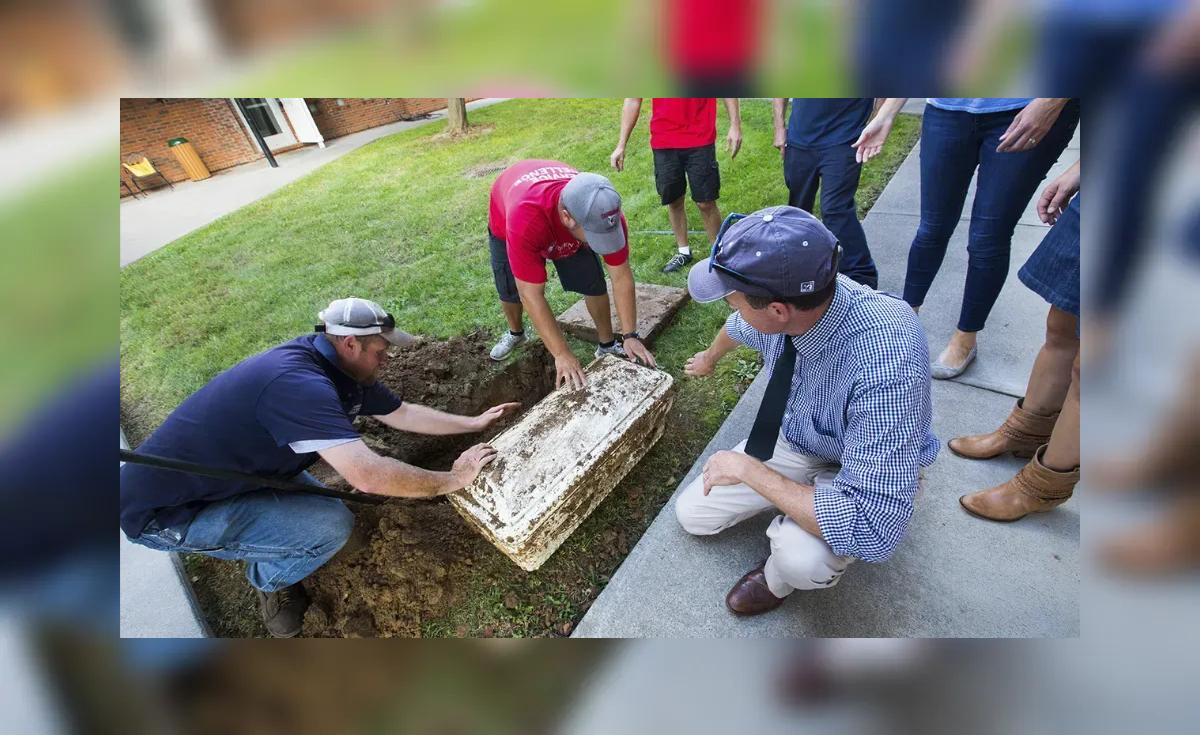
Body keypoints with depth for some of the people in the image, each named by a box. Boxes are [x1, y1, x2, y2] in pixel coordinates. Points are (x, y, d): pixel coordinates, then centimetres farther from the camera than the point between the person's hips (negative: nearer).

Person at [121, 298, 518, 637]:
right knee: (331, 525, -17)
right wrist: (451, 480, -26)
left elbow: (401, 413, 7)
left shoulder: (335, 365, -4)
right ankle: (269, 580, 11)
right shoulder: (299, 383, -33)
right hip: (163, 513, -9)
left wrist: (474, 422, 10)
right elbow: (368, 475, -40)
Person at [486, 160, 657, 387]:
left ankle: (607, 345, 11)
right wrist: (562, 354, -41)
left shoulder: (605, 211, -37)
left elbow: (622, 276, -27)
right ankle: (515, 333, 33)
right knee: (510, 290, -1)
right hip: (507, 216, -1)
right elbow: (531, 295, -43)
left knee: (594, 283, -10)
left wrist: (631, 336, -30)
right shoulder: (526, 219, -48)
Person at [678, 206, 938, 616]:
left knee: (801, 556, -34)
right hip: (791, 439, 5)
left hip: (865, 470, -5)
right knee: (692, 515, 3)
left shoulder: (886, 367, -42)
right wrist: (709, 358, 27)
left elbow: (873, 532, -41)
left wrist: (747, 468, -33)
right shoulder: (794, 292, -22)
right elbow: (738, 327, 5)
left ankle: (777, 579, 3)